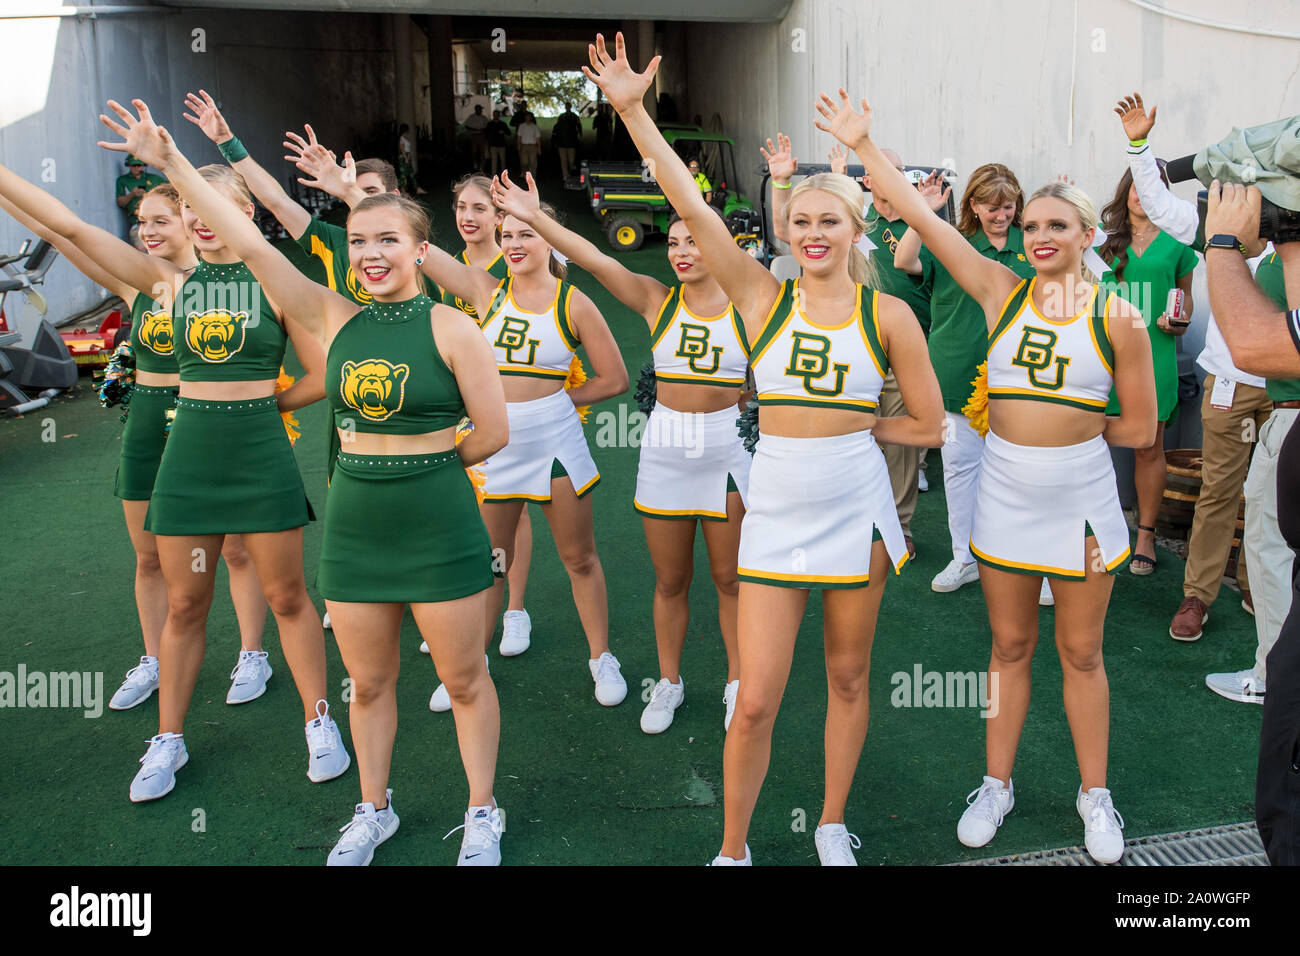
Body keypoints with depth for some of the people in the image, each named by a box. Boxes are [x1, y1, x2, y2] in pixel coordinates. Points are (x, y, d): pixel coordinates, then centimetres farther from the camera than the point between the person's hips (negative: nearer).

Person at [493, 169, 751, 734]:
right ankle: (668, 682, 30)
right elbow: (597, 261, -10)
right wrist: (536, 219, -18)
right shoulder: (656, 300, 0)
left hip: (729, 449, -1)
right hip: (664, 449, 1)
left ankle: (737, 682, 29)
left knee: (729, 578, 9)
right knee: (670, 580, 12)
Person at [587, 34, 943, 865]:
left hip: (855, 508, 0)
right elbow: (693, 207, -8)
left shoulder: (887, 314, -1)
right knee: (756, 703, 1)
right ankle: (733, 848, 24)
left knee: (848, 678, 15)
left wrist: (849, 426, 4)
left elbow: (928, 424, 4)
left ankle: (833, 825, 37)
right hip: (775, 509, 0)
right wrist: (633, 111, -11)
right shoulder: (763, 298, 0)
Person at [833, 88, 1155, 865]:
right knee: (1011, 646, 15)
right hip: (1005, 497, 1)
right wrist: (864, 147, -8)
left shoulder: (1117, 319, -6)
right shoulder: (1001, 293, -2)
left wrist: (1070, 430, 1)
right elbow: (923, 219, -6)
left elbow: (1139, 428, 0)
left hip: (1083, 501, -1)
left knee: (1081, 652, 12)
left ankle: (1095, 794, 31)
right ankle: (998, 784, 31)